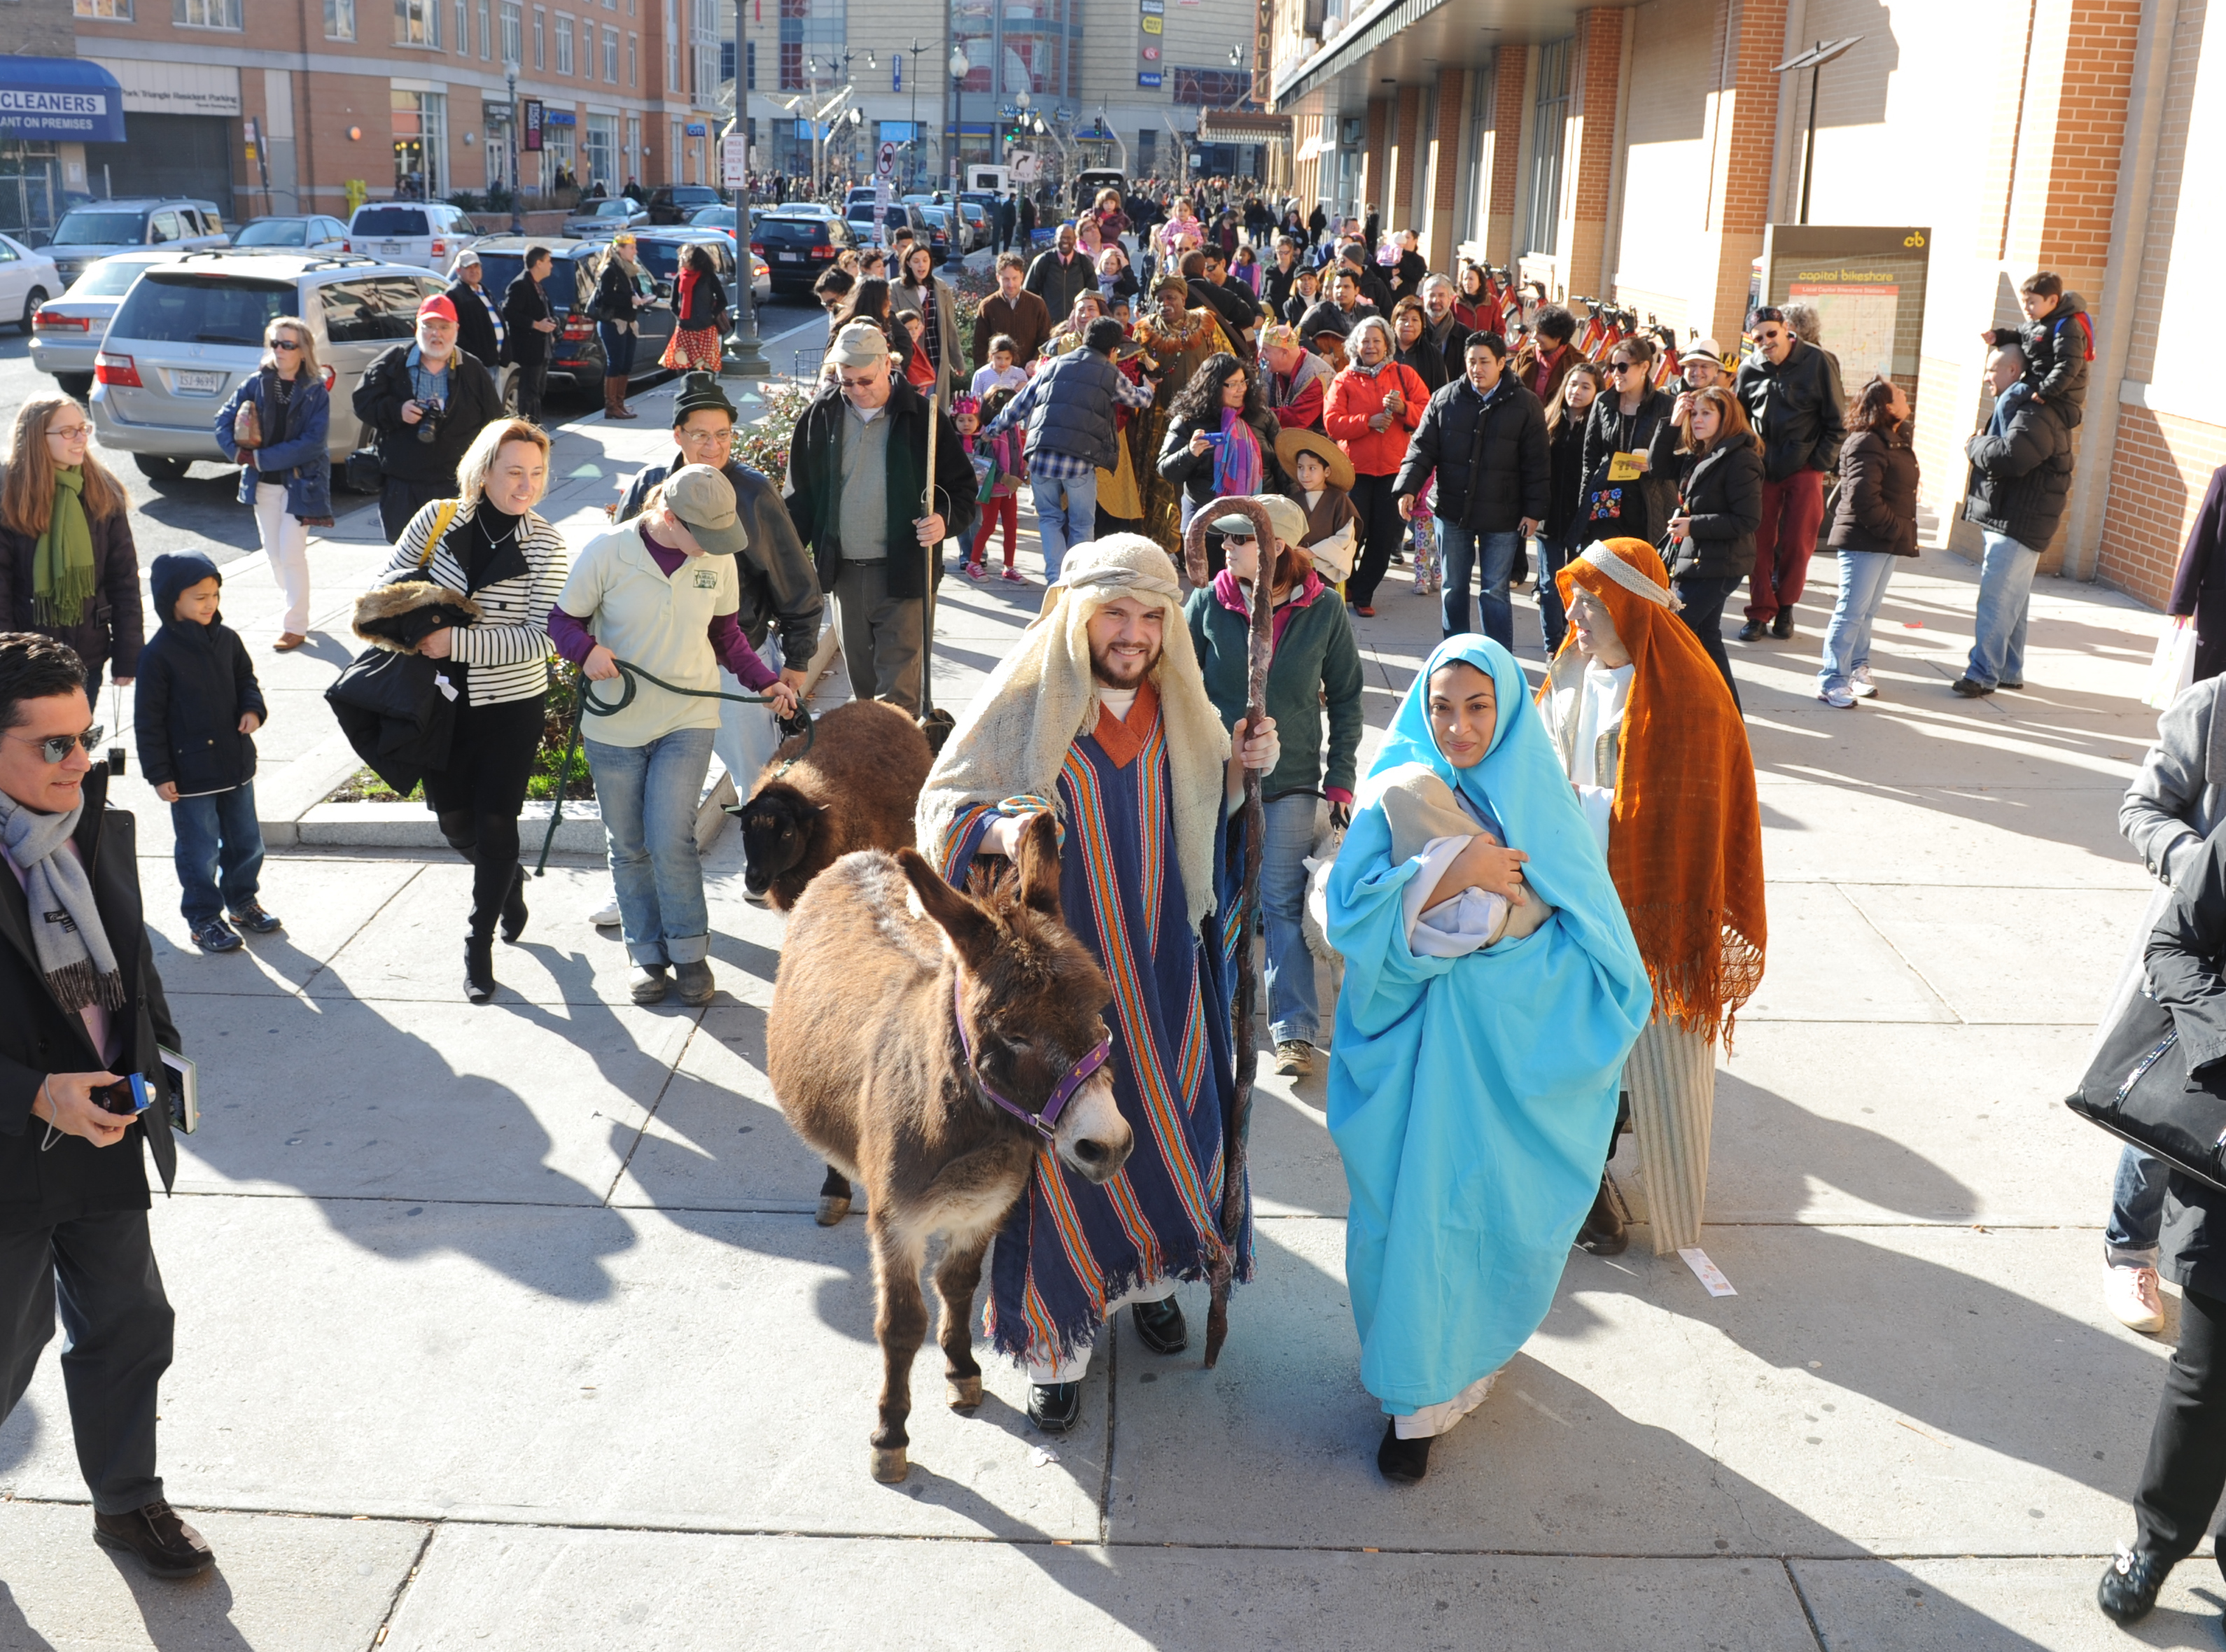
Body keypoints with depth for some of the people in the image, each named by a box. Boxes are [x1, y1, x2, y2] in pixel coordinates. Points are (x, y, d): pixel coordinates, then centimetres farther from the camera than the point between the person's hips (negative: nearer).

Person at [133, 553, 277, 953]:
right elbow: (148, 720, -11)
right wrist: (158, 774, -12)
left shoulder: (226, 639, 1)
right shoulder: (158, 654, -15)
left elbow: (246, 679, 17)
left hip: (236, 763, 6)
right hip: (191, 773, -6)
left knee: (246, 841, 16)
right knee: (200, 849, 5)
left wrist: (253, 709, -6)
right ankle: (204, 919, 19)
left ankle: (242, 901, 35)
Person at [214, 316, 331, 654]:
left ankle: (295, 625, 3)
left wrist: (262, 458, -18)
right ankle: (296, 605, 29)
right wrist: (240, 453, -15)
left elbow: (312, 442, -15)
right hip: (262, 484, 4)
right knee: (274, 554, 11)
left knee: (292, 554, -6)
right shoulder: (256, 383, 3)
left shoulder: (316, 392, -7)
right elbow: (224, 419, 4)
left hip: (300, 483, -4)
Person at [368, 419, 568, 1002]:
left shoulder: (545, 544, -11)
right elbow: (384, 582, 5)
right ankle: (509, 881, 46)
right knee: (454, 821, 14)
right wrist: (415, 605, -18)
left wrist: (457, 641, -28)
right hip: (442, 699, 3)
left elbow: (537, 638, -18)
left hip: (513, 704, -3)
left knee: (495, 822, 0)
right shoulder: (438, 520, -5)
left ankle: (480, 943, 18)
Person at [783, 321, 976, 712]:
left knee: (898, 691, -7)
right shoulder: (820, 416, 5)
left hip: (903, 573, -4)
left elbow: (963, 486, 1)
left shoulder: (921, 416, -5)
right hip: (844, 572, 4)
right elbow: (801, 496, 13)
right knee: (862, 682, 14)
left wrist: (946, 519, -20)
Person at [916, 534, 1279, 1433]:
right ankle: (1055, 1338, 19)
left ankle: (1146, 1273, 42)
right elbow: (941, 804, -10)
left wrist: (1238, 766, -4)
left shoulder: (1172, 707, 0)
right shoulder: (1021, 702, -15)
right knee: (1060, 1138, 2)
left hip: (1157, 960, 5)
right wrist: (996, 828, -31)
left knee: (1165, 1114, 16)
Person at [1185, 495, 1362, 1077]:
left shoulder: (1324, 611, -5)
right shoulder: (1208, 603, -5)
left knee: (1284, 905, -3)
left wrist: (1341, 779, 1)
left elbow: (1346, 699, 4)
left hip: (1291, 782, -1)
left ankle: (1294, 1030, 3)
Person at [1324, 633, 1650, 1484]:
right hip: (1426, 1039, -2)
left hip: (1524, 1034, 2)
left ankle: (1478, 1345, 38)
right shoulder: (1397, 797, -5)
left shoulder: (1547, 800, 1)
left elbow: (1597, 925, 2)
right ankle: (1418, 1397, 21)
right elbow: (1349, 913, -14)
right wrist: (1445, 877, -24)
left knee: (1510, 1207, 10)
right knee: (1419, 1206, 2)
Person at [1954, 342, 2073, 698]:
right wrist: (1981, 446, 4)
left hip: (2019, 522, -11)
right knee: (2013, 602, 15)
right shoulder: (2015, 406, 18)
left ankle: (1983, 674, -10)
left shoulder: (2036, 414, -18)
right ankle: (2009, 671, 22)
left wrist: (1975, 446, -13)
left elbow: (2009, 456, -30)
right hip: (2007, 519, 11)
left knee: (1995, 600, -11)